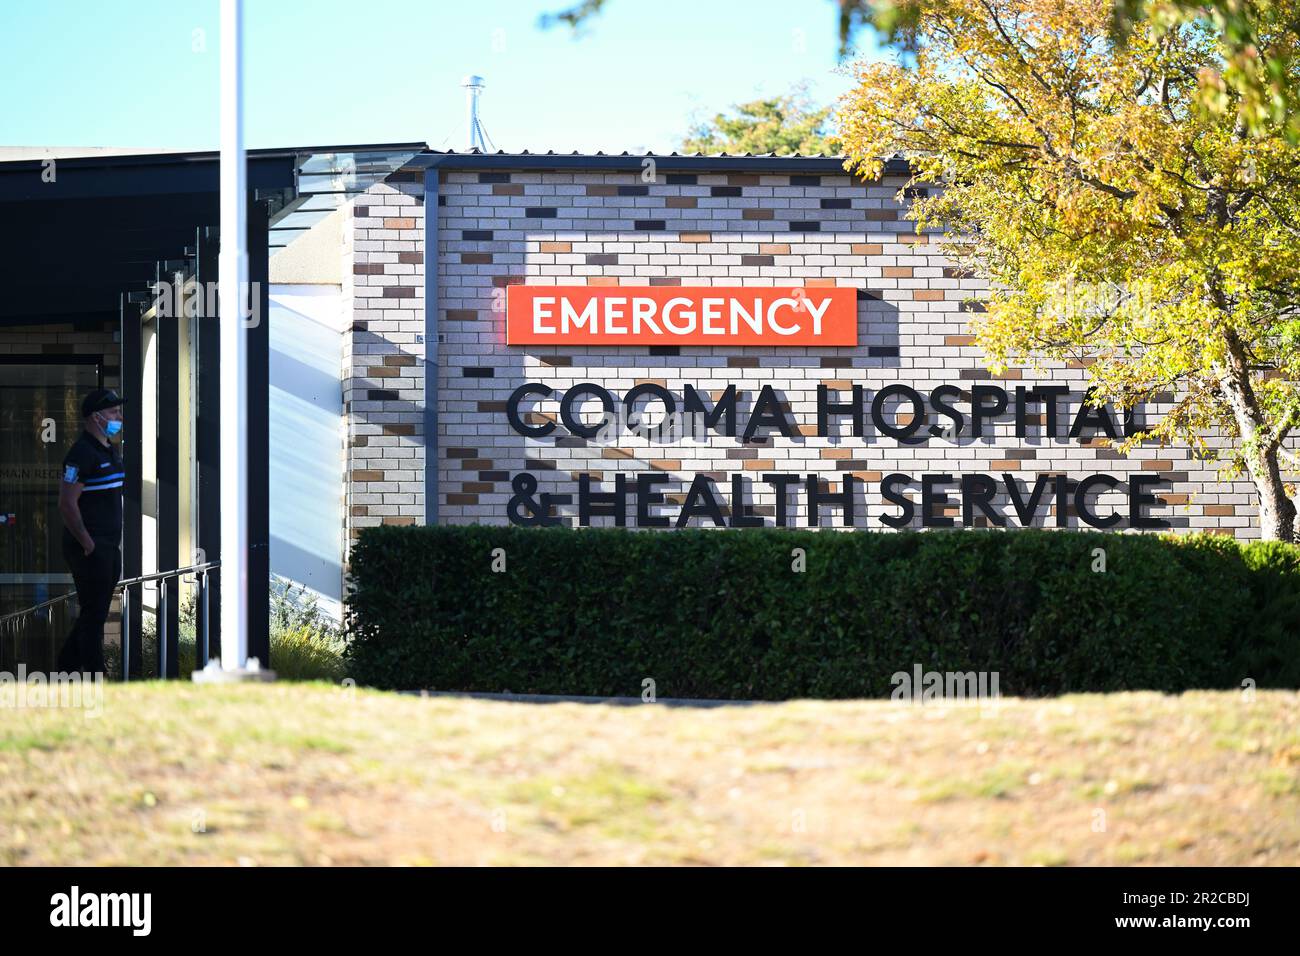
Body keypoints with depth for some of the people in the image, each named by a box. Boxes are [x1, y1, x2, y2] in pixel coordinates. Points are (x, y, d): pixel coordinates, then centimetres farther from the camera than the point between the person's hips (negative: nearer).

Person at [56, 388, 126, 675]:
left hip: (109, 547, 9)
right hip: (90, 549, -9)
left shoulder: (110, 450, 15)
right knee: (93, 615, -4)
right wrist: (88, 544, -19)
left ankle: (68, 667, 23)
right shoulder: (82, 452, -15)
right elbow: (67, 504, -20)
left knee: (94, 613, 14)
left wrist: (115, 542, 17)